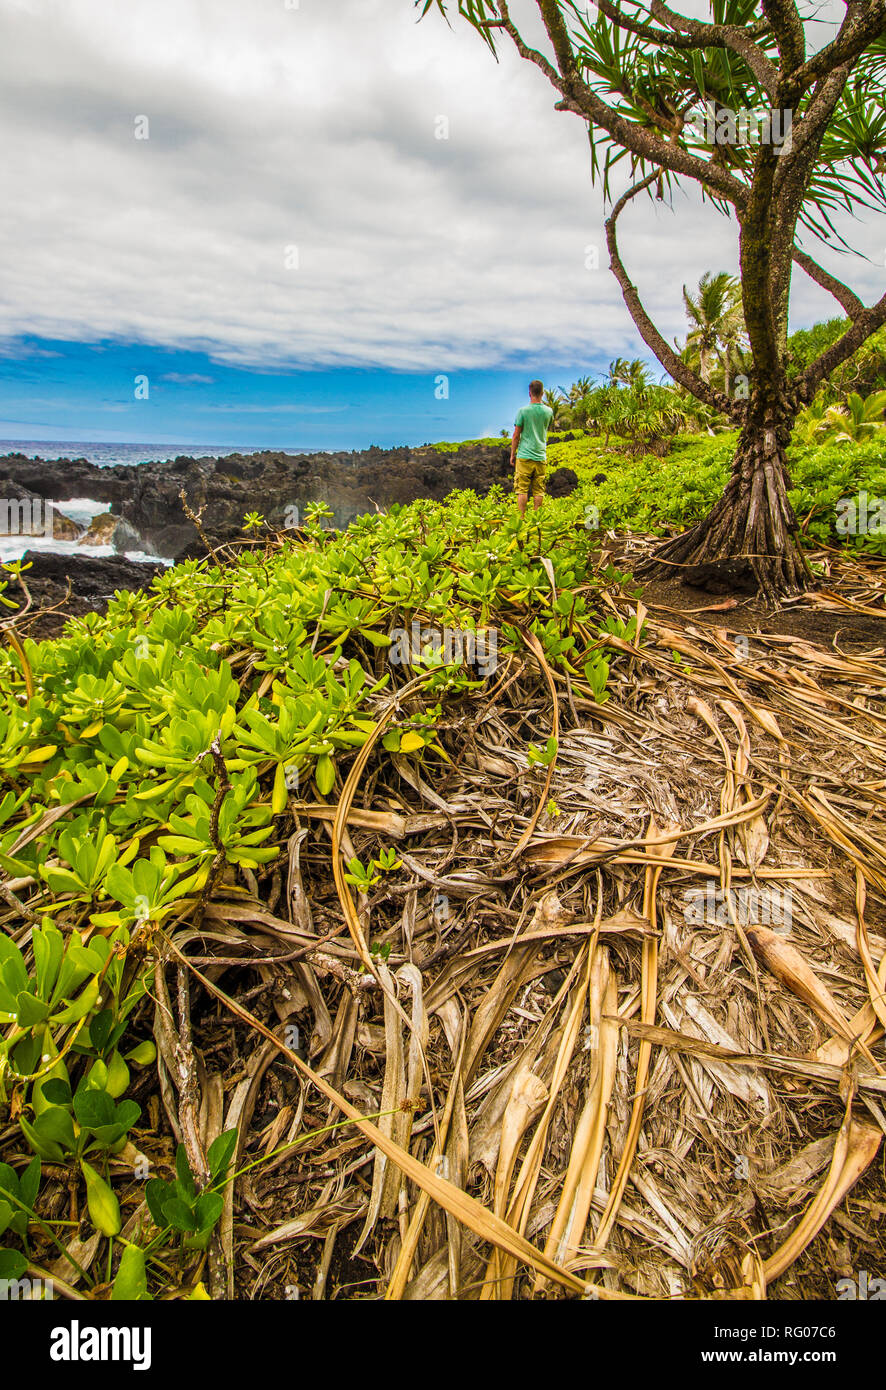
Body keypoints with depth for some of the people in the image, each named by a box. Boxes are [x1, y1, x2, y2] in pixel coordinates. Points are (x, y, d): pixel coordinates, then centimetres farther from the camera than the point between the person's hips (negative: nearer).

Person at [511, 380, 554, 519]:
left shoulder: (523, 411, -7)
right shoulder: (549, 411, 3)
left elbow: (516, 435, -4)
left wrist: (512, 454, 6)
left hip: (524, 455, -3)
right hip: (541, 456, 3)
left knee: (522, 489, -1)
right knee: (538, 490, 6)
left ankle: (522, 518, -3)